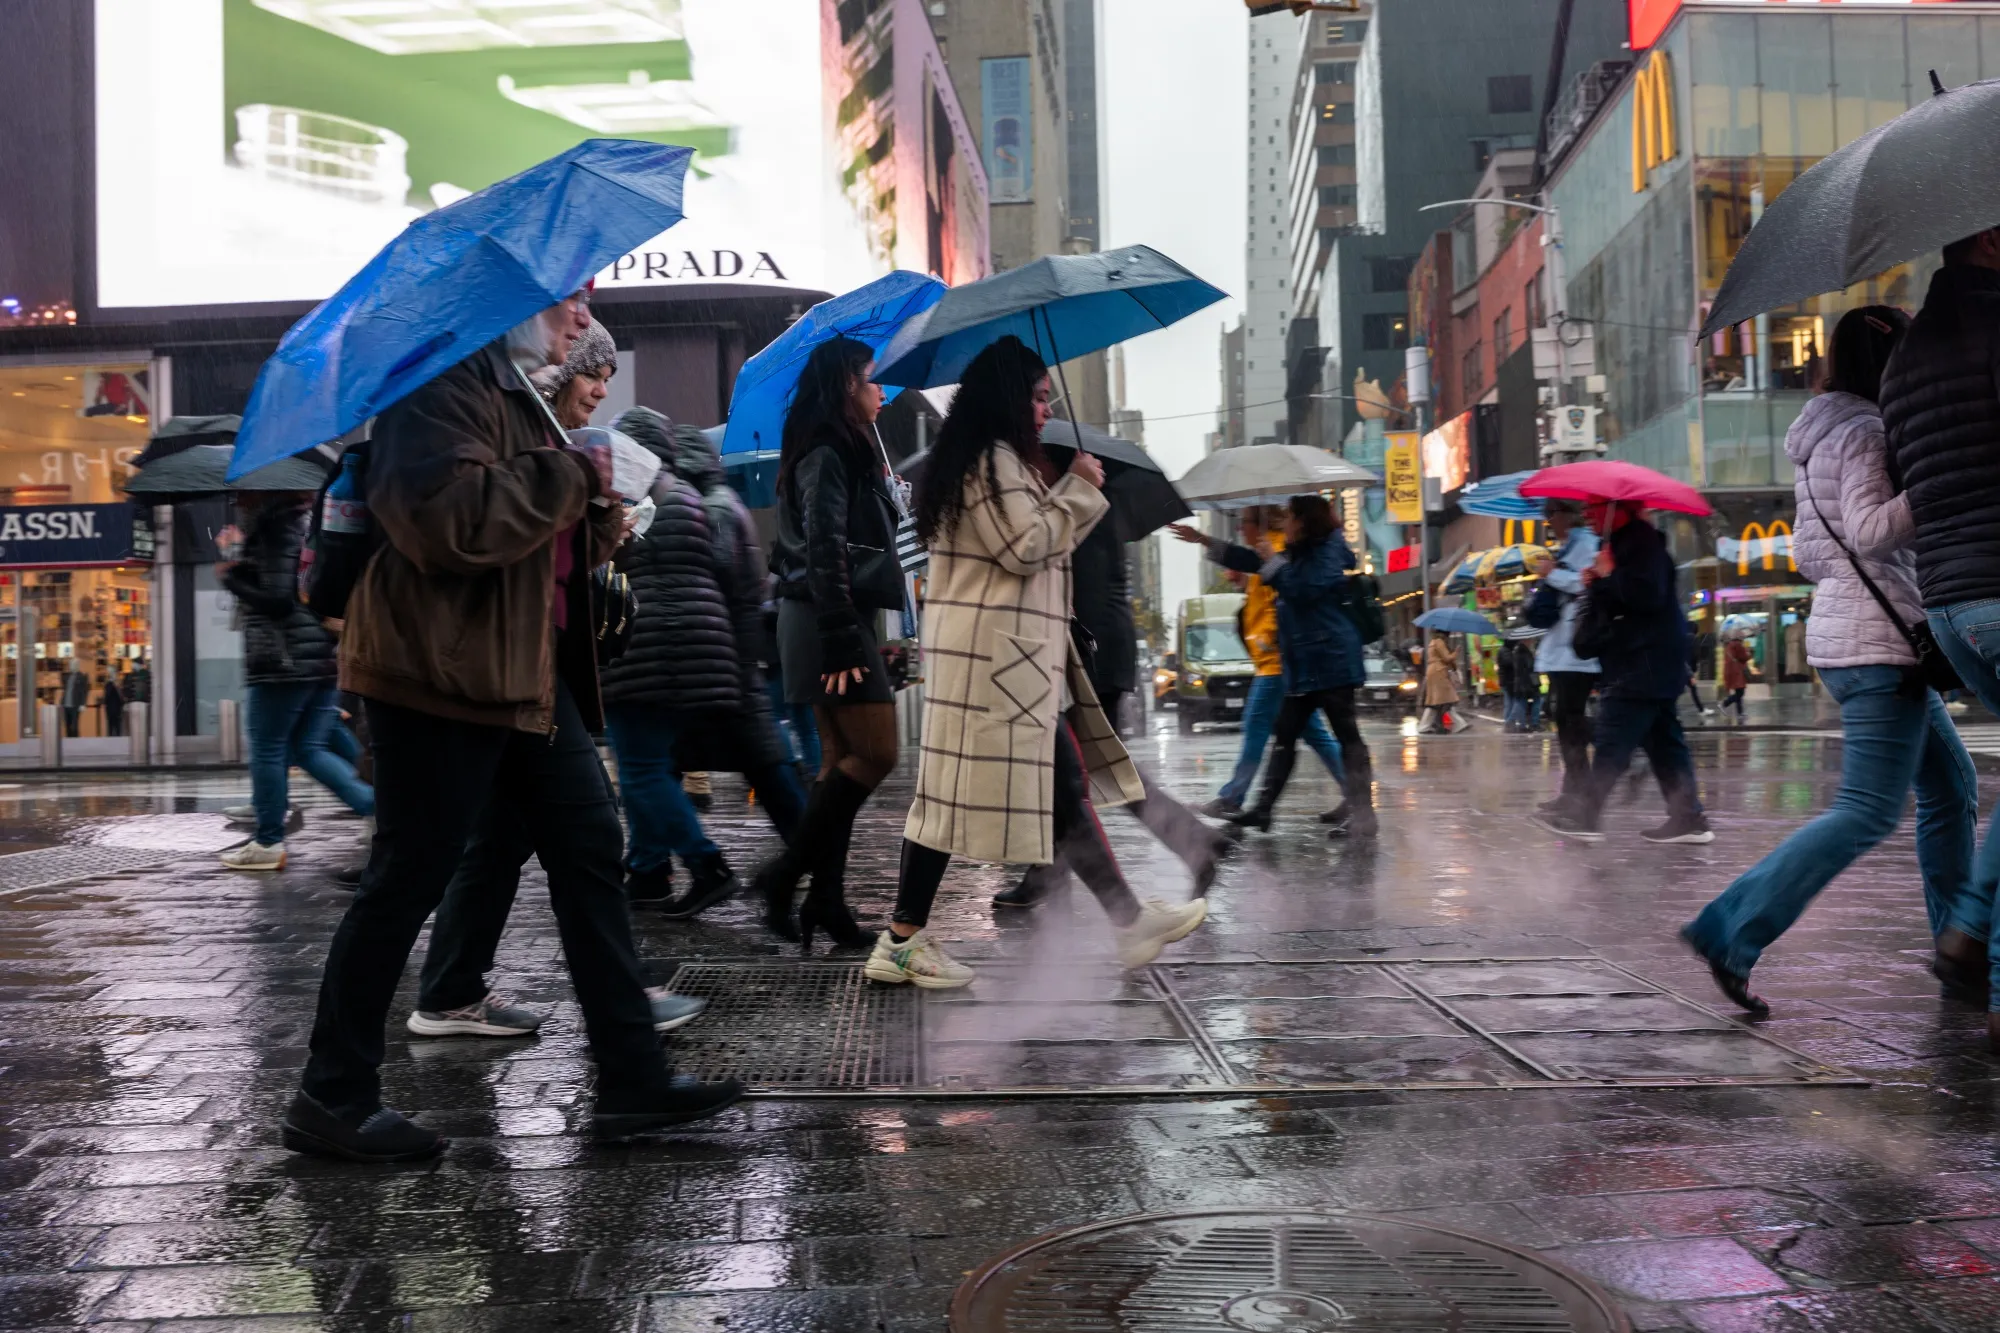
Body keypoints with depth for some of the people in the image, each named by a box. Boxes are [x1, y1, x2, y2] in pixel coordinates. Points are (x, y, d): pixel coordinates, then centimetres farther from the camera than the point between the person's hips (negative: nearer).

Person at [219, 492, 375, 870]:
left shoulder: (274, 531, -11)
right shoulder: (311, 521, 14)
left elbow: (276, 600, -18)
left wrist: (233, 577, -4)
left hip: (285, 660, -8)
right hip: (325, 654, 8)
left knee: (267, 748, 2)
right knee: (309, 747, 12)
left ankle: (268, 843, 7)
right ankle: (376, 805, -2)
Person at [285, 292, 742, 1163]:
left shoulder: (523, 398, 21)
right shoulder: (443, 384, -11)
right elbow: (450, 518, -28)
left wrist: (599, 507, 5)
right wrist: (574, 475, -17)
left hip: (526, 669, 10)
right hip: (443, 672, -10)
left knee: (590, 848, 6)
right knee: (410, 876, -1)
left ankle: (632, 1076, 12)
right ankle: (332, 1099, 15)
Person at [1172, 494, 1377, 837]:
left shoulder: (1329, 552, -7)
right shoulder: (1298, 555, 21)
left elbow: (1303, 589, -21)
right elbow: (1249, 561, 28)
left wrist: (1274, 562, -8)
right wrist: (1203, 540, 28)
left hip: (1330, 660, -10)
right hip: (1303, 664, 10)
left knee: (1347, 735, -9)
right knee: (1284, 735, 9)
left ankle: (1362, 816, -9)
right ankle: (1263, 808, 13)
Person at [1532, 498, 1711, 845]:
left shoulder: (1642, 540, -12)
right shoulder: (1621, 543, 20)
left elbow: (1648, 595, -26)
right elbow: (1611, 608, 24)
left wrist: (1609, 575, -14)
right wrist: (1595, 586, 4)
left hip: (1644, 663, -11)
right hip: (1646, 663, 11)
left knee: (1611, 741, -10)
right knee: (1663, 741, 10)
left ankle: (1585, 816, -10)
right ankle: (1688, 817, 12)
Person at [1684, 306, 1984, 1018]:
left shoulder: (1818, 437, 17)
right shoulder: (1864, 431, -10)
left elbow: (1807, 551, 20)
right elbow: (1870, 530, -22)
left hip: (1840, 632, 10)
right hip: (1881, 640, -10)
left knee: (1952, 784, 16)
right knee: (1867, 812, -10)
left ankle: (1961, 944, 21)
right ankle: (1730, 932, -13)